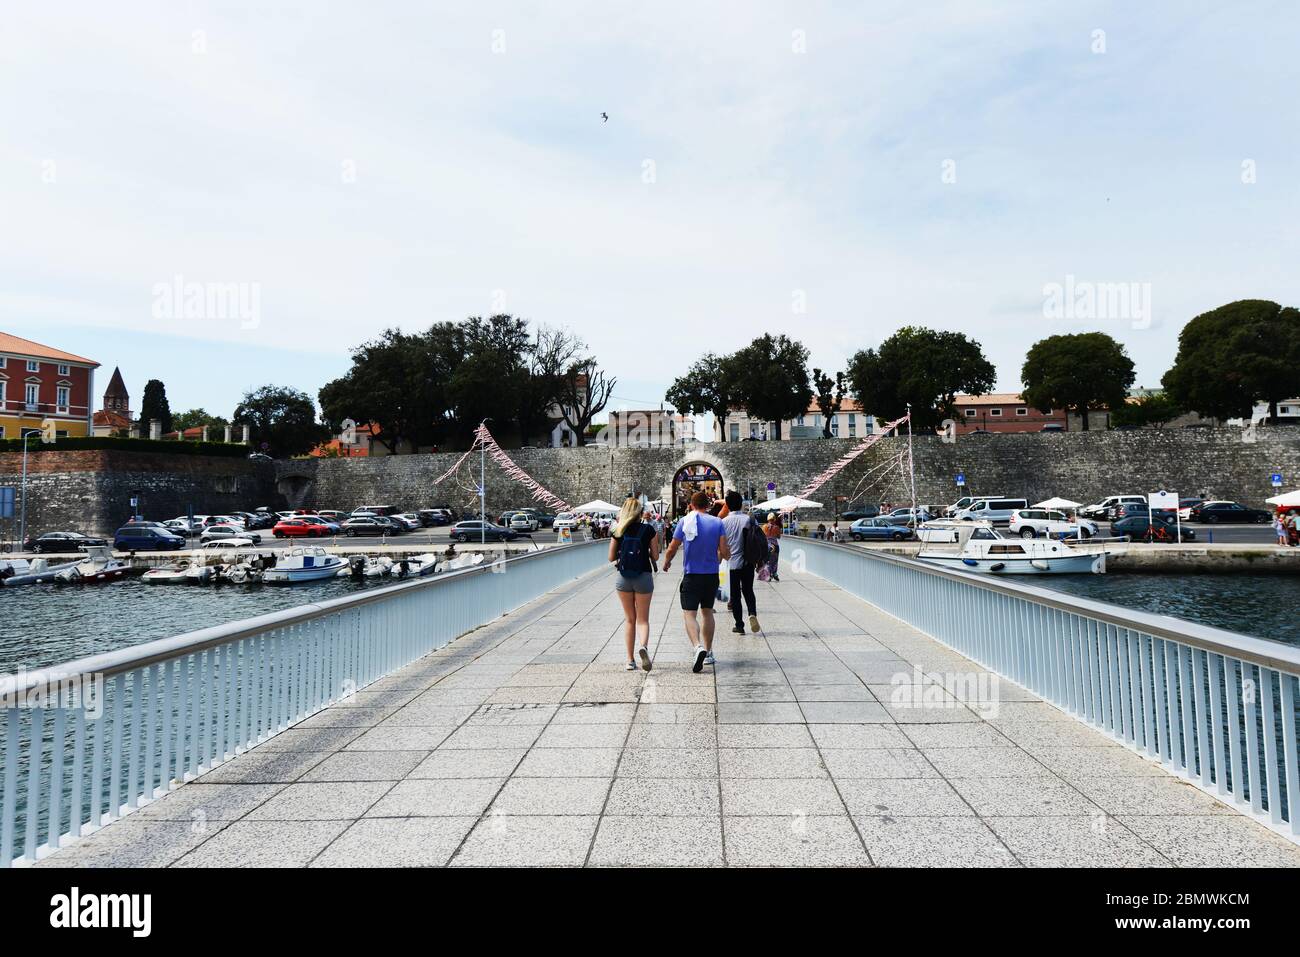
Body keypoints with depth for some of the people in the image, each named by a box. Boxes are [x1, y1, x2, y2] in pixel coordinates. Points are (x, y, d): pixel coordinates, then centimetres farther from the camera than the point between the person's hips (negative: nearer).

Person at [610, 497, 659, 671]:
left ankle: (630, 660, 14)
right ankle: (643, 646, -23)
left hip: (623, 577, 2)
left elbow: (611, 557, 3)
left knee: (629, 619, 14)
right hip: (643, 577, -2)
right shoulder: (648, 529, -5)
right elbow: (655, 556, -2)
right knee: (643, 619, 7)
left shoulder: (618, 531, -1)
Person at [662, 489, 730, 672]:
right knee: (707, 612, 18)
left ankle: (698, 647, -26)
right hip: (712, 575, 3)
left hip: (691, 575, -3)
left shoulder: (685, 522, -6)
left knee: (689, 614, -3)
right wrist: (725, 555, 17)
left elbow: (672, 549, -2)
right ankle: (708, 652, 24)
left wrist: (666, 563, 18)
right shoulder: (717, 522, -2)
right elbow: (725, 552, -7)